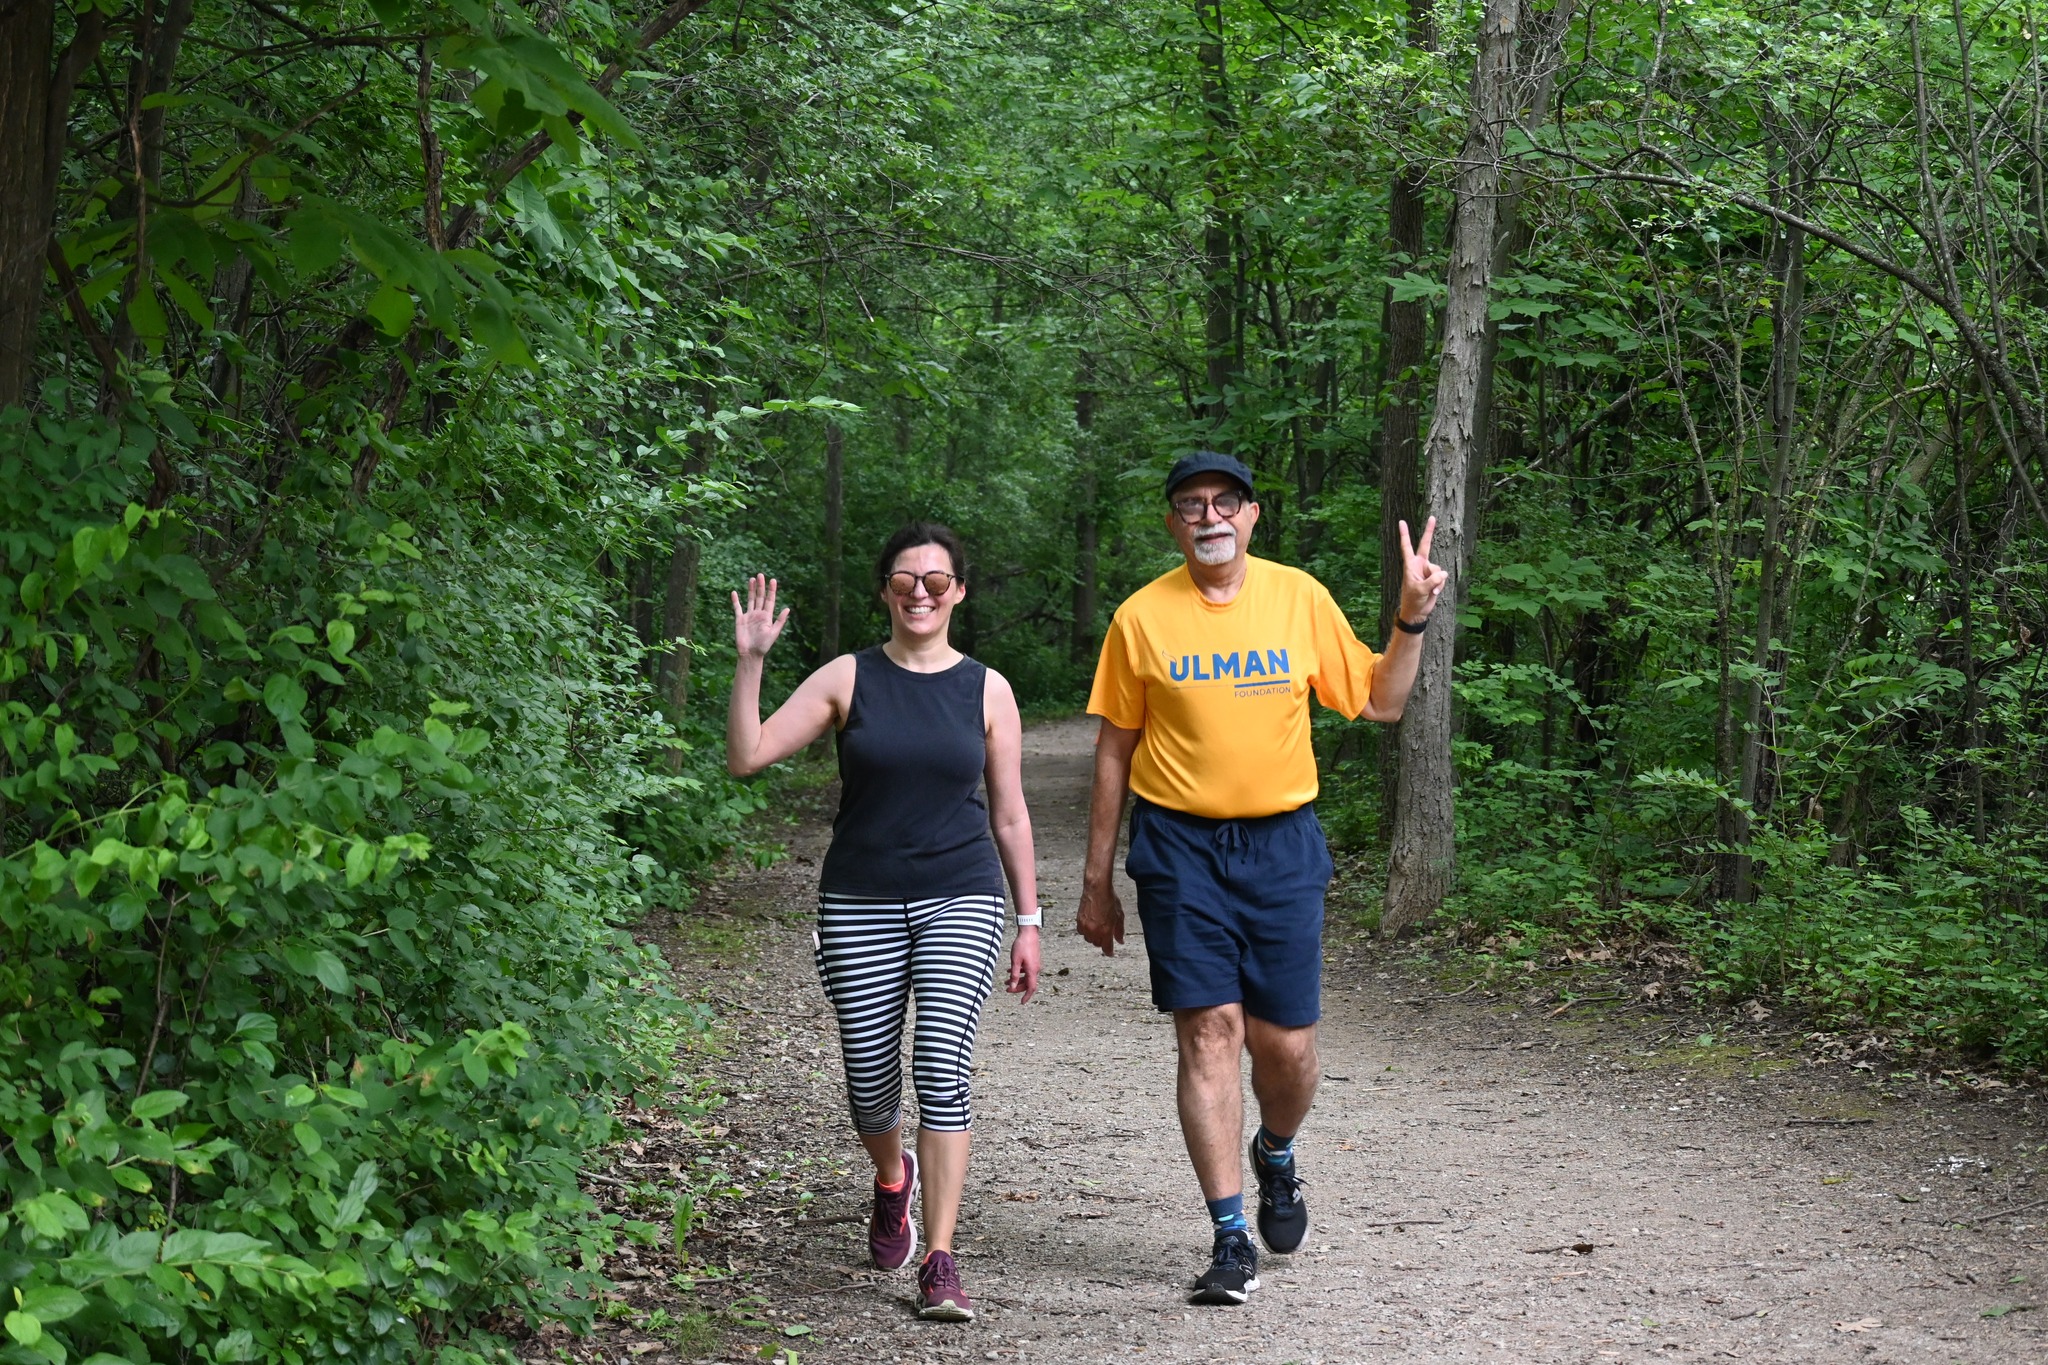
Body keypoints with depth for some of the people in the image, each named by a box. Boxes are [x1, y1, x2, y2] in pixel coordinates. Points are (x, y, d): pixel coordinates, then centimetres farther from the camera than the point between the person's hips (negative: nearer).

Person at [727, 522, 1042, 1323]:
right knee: (870, 1079, 4)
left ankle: (939, 1265, -13)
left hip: (960, 901, -1)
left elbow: (1009, 815, 10)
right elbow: (747, 756, -5)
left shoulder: (986, 691, 5)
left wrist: (1029, 923, 9)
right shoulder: (848, 680, 2)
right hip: (860, 903, 1)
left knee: (942, 1069, -15)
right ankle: (893, 1180, 40)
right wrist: (750, 662, -15)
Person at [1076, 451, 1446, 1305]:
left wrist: (1412, 619, -7)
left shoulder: (1299, 597, 3)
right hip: (1180, 849, -1)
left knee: (1285, 1043, 2)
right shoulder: (1143, 617, -1)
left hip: (1281, 846, 1)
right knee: (1209, 1033, -6)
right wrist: (1097, 882, 6)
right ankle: (1230, 1239, 0)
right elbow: (1114, 752, 5)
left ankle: (1276, 1157, 36)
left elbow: (1379, 702, 10)